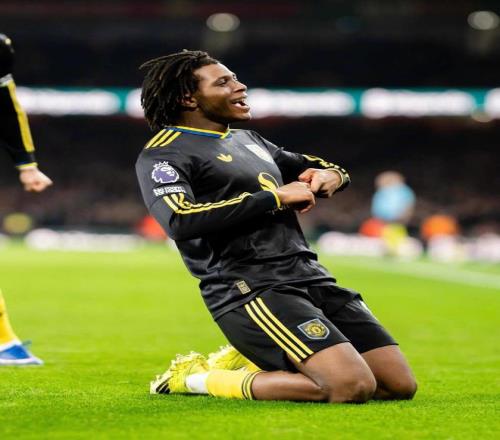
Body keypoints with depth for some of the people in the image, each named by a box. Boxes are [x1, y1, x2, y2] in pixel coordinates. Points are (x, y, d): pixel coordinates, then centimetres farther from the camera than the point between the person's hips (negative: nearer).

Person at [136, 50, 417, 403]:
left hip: (311, 278, 9)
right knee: (352, 386, -25)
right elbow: (181, 221, -22)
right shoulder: (162, 156, -2)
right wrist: (275, 197, -15)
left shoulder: (248, 140, 24)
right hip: (250, 290, -9)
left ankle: (257, 362, 14)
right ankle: (197, 378, -7)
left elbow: (321, 168, 37)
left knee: (400, 385, 0)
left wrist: (331, 176, 9)